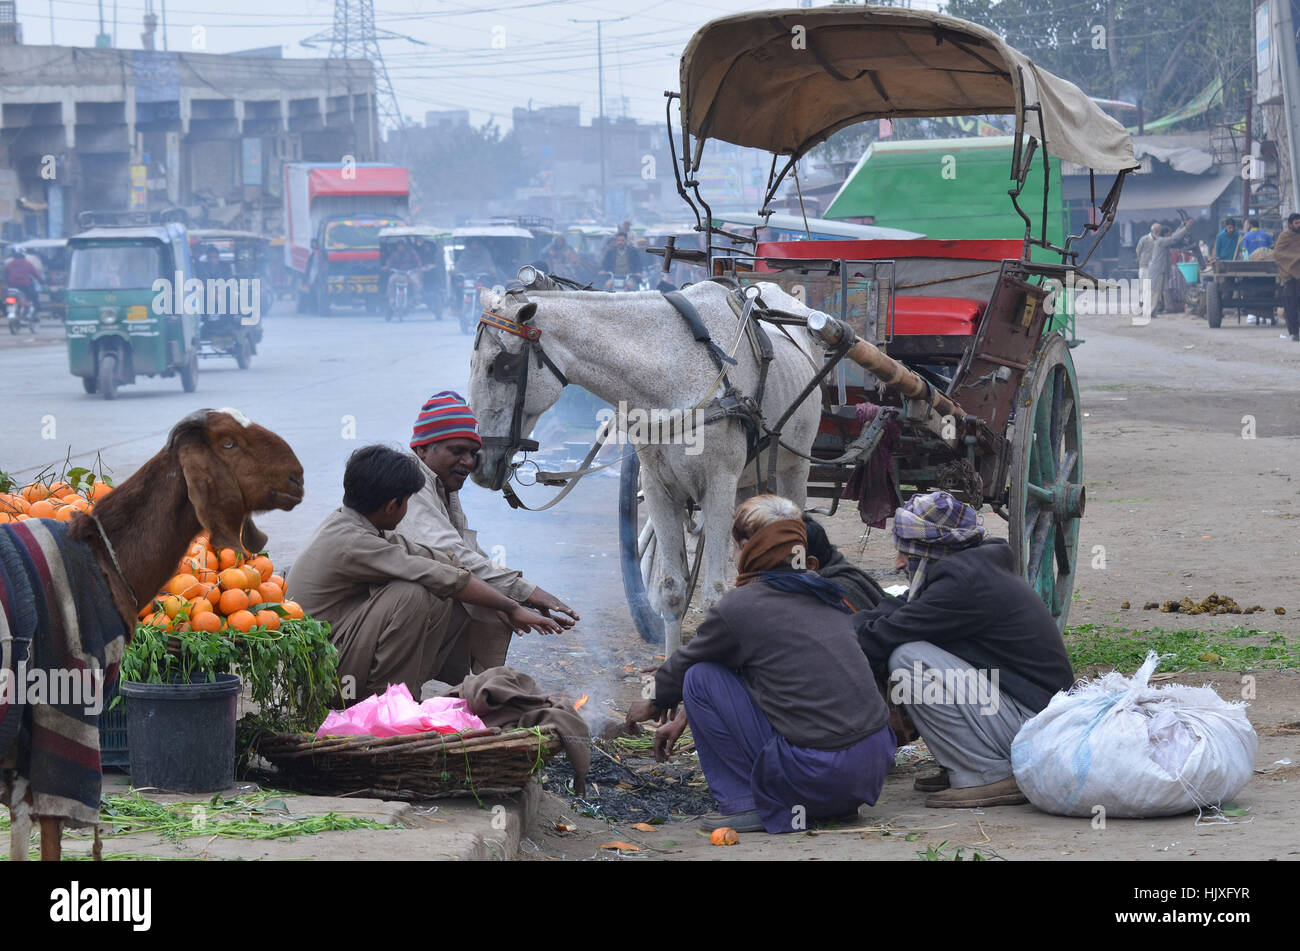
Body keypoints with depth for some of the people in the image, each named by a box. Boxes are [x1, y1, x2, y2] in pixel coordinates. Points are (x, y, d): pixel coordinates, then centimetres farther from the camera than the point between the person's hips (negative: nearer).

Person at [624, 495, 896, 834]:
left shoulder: (740, 606, -6)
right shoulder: (824, 593, 15)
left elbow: (685, 664, 13)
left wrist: (654, 706, 36)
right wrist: (683, 718, 35)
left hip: (820, 774, -7)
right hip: (877, 763, 7)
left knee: (700, 678, 5)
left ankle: (748, 804, 4)